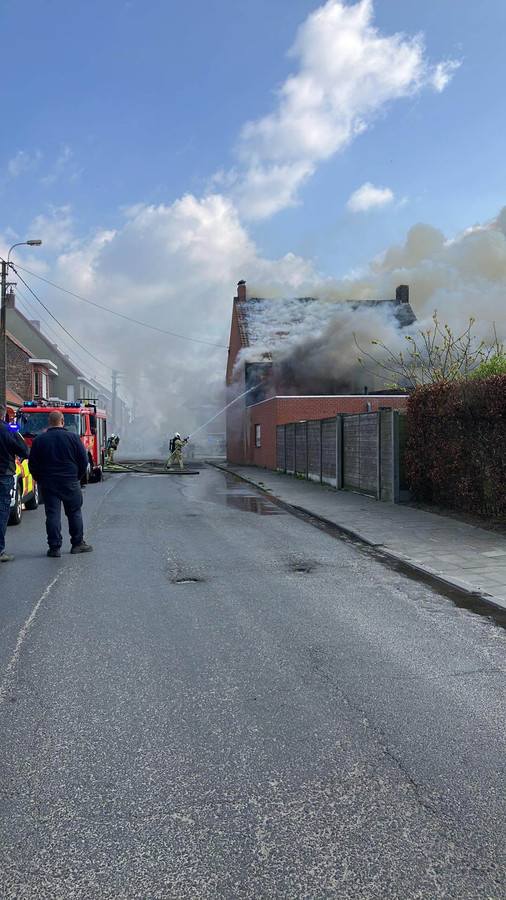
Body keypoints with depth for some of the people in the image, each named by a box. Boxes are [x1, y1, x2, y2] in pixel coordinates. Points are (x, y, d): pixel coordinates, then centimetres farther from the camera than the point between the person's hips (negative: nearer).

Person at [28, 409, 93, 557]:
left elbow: (32, 464, 3)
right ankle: (78, 544, 14)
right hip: (71, 482, -1)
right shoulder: (72, 437, -3)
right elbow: (83, 459, -2)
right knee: (74, 512, 10)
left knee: (52, 514, 3)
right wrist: (77, 477, 10)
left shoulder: (39, 439, 1)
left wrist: (40, 480, 14)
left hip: (48, 483, 1)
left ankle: (54, 547, 2)